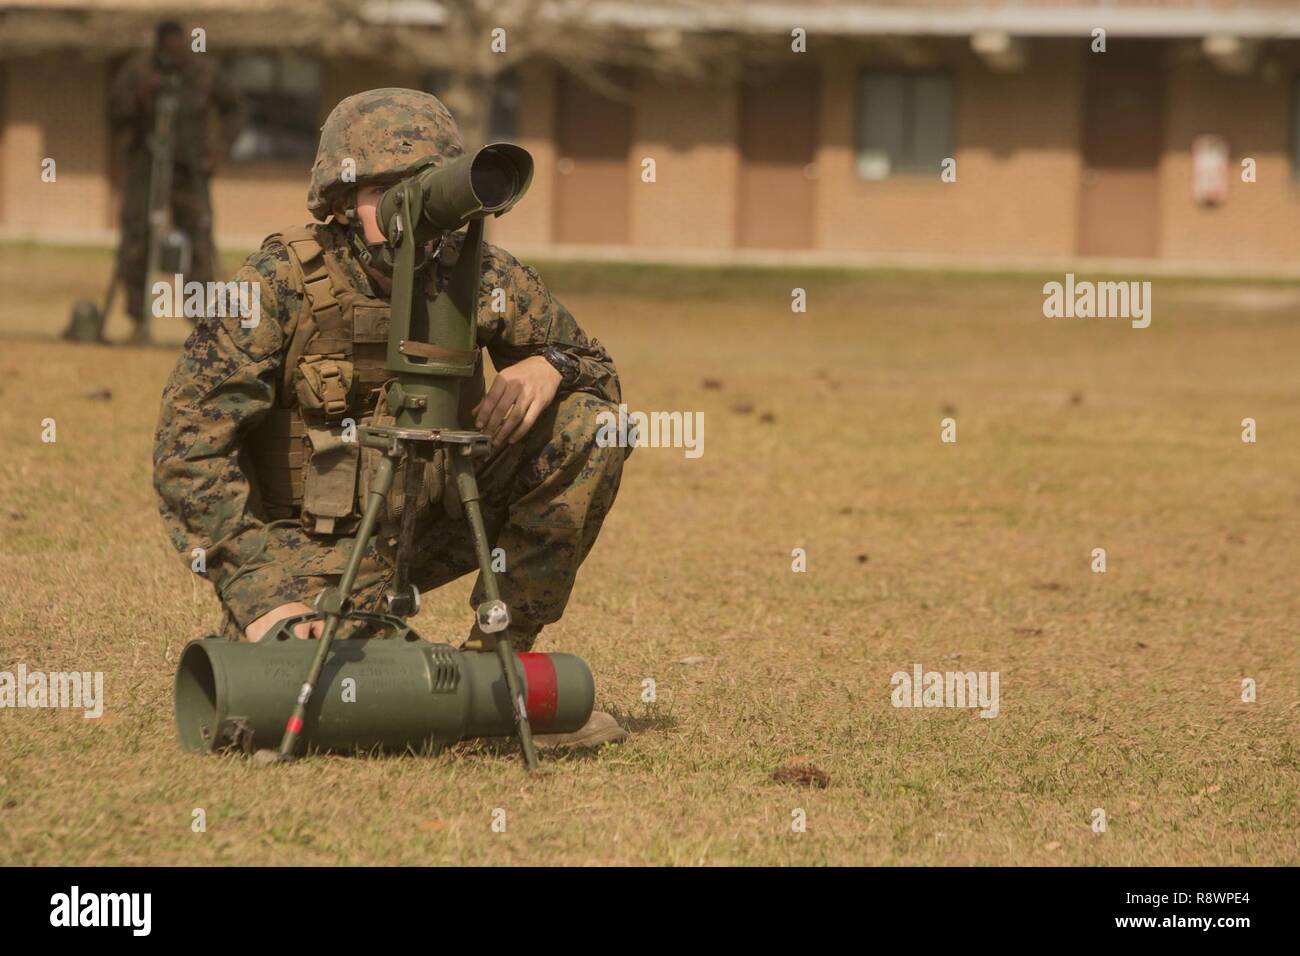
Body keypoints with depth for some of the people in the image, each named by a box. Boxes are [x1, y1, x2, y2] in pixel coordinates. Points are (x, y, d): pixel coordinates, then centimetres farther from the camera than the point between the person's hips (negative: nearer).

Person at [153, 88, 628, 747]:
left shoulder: (479, 277, -7)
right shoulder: (283, 284, -19)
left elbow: (599, 372, 8)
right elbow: (190, 448, -24)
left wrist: (548, 366, -19)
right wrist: (261, 598, -33)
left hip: (433, 528, 4)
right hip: (316, 543, -4)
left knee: (590, 429, -11)